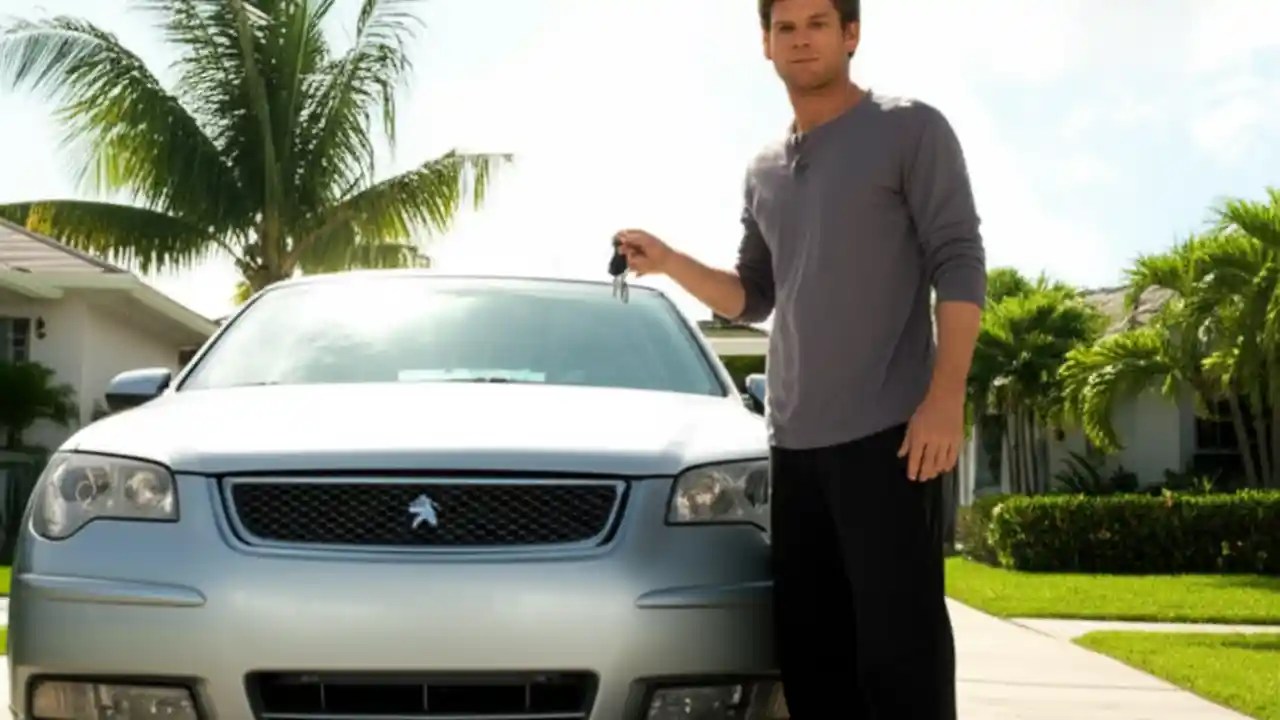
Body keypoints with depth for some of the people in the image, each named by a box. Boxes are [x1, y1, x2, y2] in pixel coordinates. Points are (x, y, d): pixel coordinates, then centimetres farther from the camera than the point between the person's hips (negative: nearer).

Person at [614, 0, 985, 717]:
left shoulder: (910, 129, 1)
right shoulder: (764, 173, 19)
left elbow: (959, 264, -6)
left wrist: (945, 397, -17)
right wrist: (669, 263, 4)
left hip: (888, 434, -6)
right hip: (796, 443, 7)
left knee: (898, 649, -9)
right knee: (810, 652, 7)